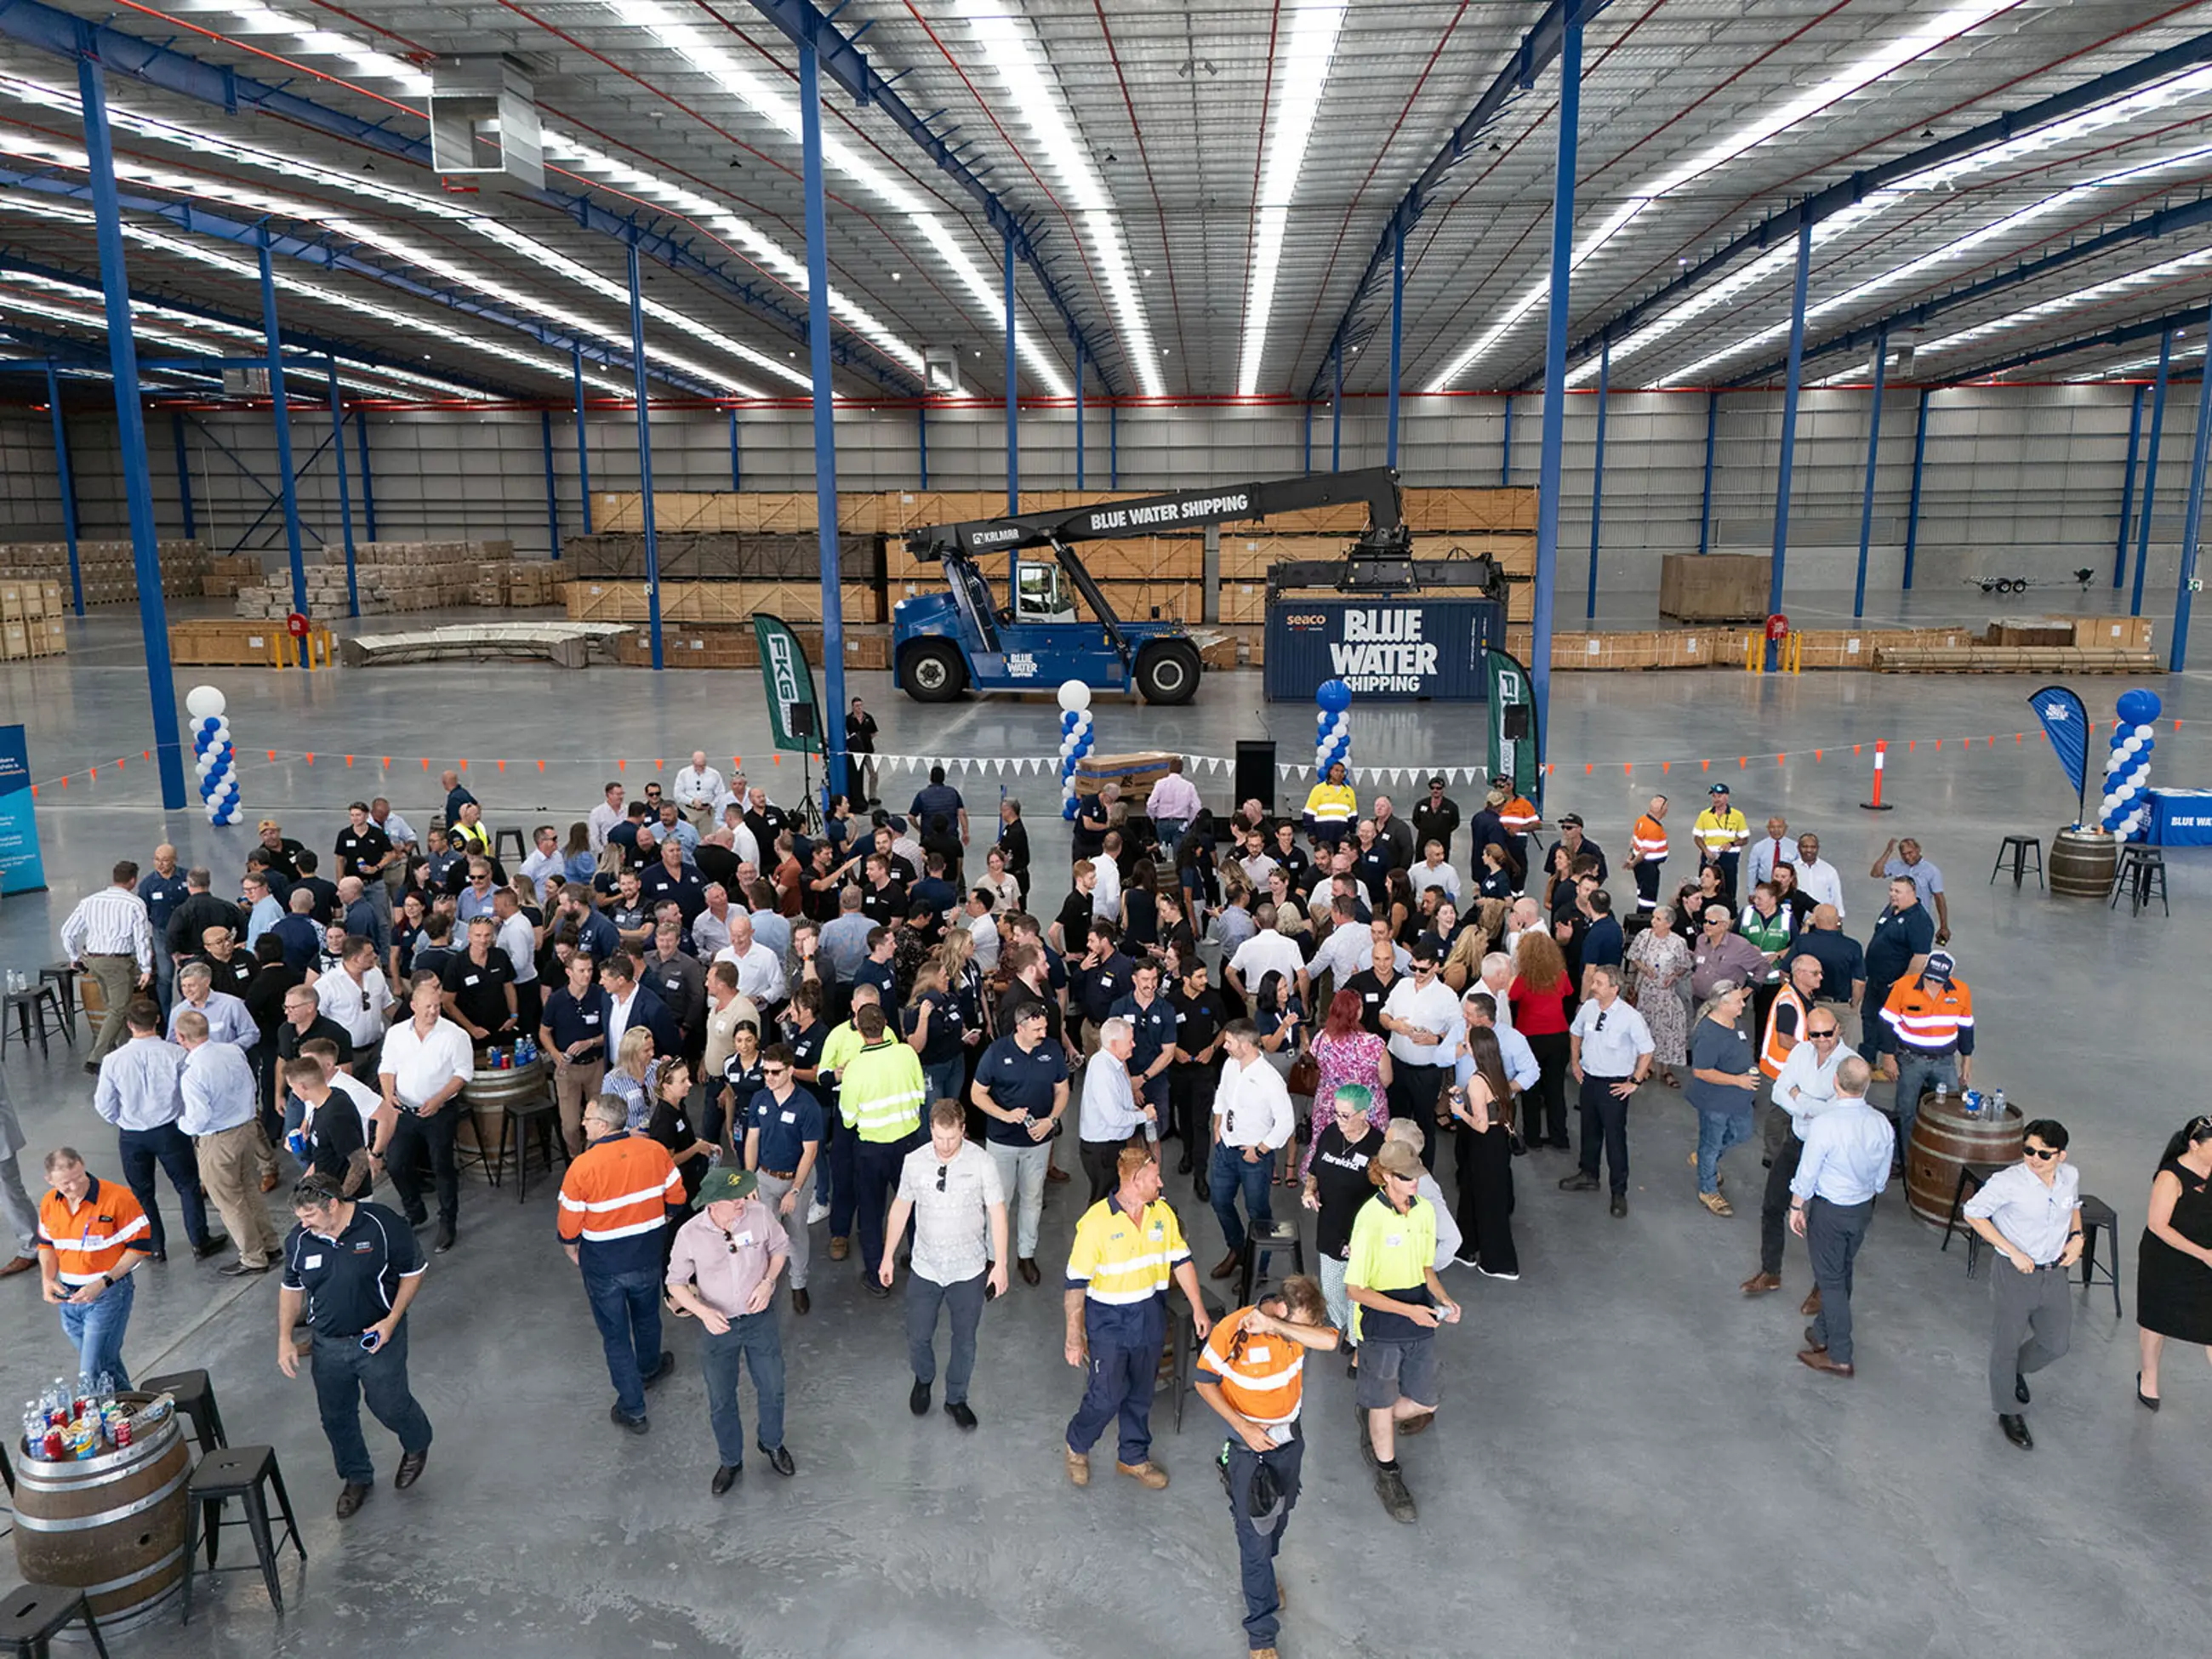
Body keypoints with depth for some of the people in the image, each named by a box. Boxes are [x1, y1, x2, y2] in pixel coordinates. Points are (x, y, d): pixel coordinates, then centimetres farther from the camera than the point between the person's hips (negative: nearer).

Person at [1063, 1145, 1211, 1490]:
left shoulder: (1162, 1213, -5)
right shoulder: (1097, 1221, -21)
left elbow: (1181, 1260, 5)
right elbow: (1076, 1283, -15)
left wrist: (1198, 1308, 3)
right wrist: (1074, 1336, -13)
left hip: (1150, 1321, 5)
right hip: (1109, 1324, -5)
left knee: (1141, 1395, 17)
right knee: (1106, 1397, 0)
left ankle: (1133, 1457, 38)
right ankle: (1076, 1446, 29)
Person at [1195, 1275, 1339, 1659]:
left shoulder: (1297, 1320, -18)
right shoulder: (1230, 1332, -29)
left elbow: (1329, 1340, -38)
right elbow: (1204, 1382, -16)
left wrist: (1276, 1326, -45)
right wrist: (1244, 1427, -24)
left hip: (1289, 1439, 5)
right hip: (1249, 1444, -5)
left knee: (1279, 1518, 25)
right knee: (1254, 1533, 0)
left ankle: (1261, 1575, 54)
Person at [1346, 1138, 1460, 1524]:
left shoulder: (1425, 1209, -2)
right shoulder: (1370, 1218, -22)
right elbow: (1354, 1289, -18)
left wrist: (1443, 1299, -5)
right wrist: (1408, 1310, -24)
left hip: (1420, 1320, 6)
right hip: (1380, 1326, -6)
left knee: (1424, 1403, 14)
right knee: (1383, 1405, 12)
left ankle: (1373, 1427, 44)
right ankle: (1388, 1475, 37)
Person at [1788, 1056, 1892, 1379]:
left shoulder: (1824, 1124, -28)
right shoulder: (1881, 1124, -10)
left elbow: (1807, 1174, -18)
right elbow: (1881, 1177, 3)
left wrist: (1796, 1208, -3)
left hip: (1829, 1210, -6)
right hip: (1863, 1207, 6)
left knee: (1830, 1279, 6)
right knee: (1842, 1273, 21)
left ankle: (1840, 1357, 12)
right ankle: (1823, 1333, 38)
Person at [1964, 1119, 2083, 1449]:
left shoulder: (2071, 1176, -6)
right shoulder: (2008, 1182, -23)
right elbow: (1973, 1213, -15)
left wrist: (2077, 1237, -2)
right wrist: (2013, 1252, -18)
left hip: (2054, 1273, 5)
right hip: (2015, 1275, -5)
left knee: (2057, 1344, 17)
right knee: (2008, 1343, 9)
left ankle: (2016, 1370, 49)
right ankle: (2009, 1412, 30)